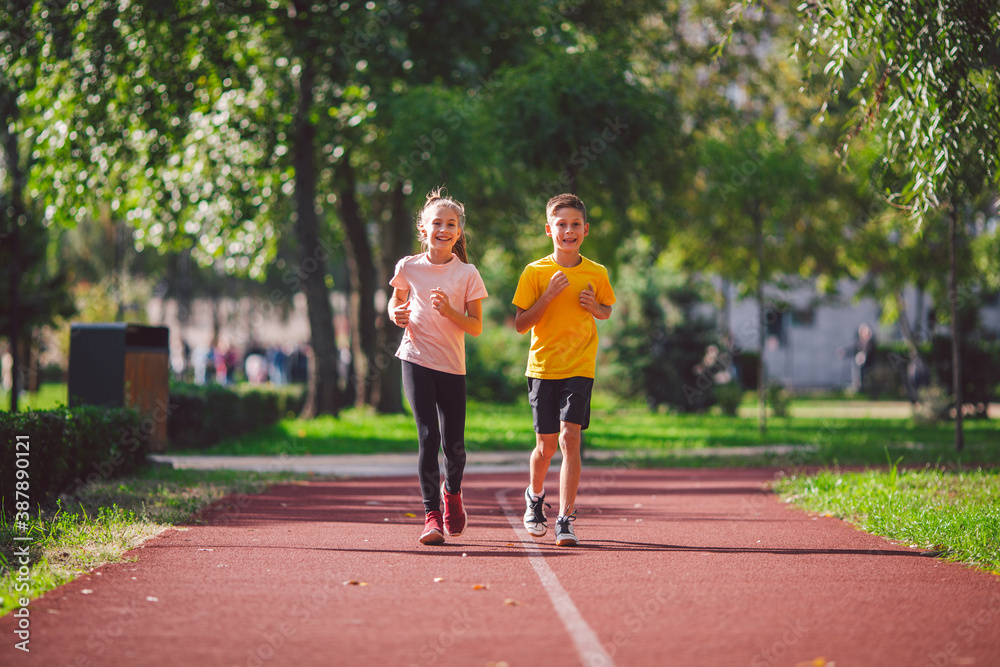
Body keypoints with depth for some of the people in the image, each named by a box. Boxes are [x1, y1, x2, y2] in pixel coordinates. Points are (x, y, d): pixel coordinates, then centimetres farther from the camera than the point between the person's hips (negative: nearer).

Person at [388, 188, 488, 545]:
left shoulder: (467, 274, 0)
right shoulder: (409, 268, 3)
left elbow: (476, 327, -1)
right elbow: (396, 301, 19)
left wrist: (449, 311, -18)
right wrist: (397, 314, -3)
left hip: (452, 365, 1)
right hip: (416, 359, -1)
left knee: (453, 442, 3)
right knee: (428, 436, -12)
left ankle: (452, 492, 35)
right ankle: (431, 513, -8)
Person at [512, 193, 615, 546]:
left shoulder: (596, 274, 2)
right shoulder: (535, 272, -2)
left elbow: (607, 310, 20)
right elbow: (520, 324, -3)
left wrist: (595, 307, -4)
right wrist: (548, 295, -16)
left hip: (579, 369, 0)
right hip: (542, 367, 0)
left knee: (569, 438, -14)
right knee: (546, 444, 5)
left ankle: (565, 519, -12)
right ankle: (535, 496, 37)